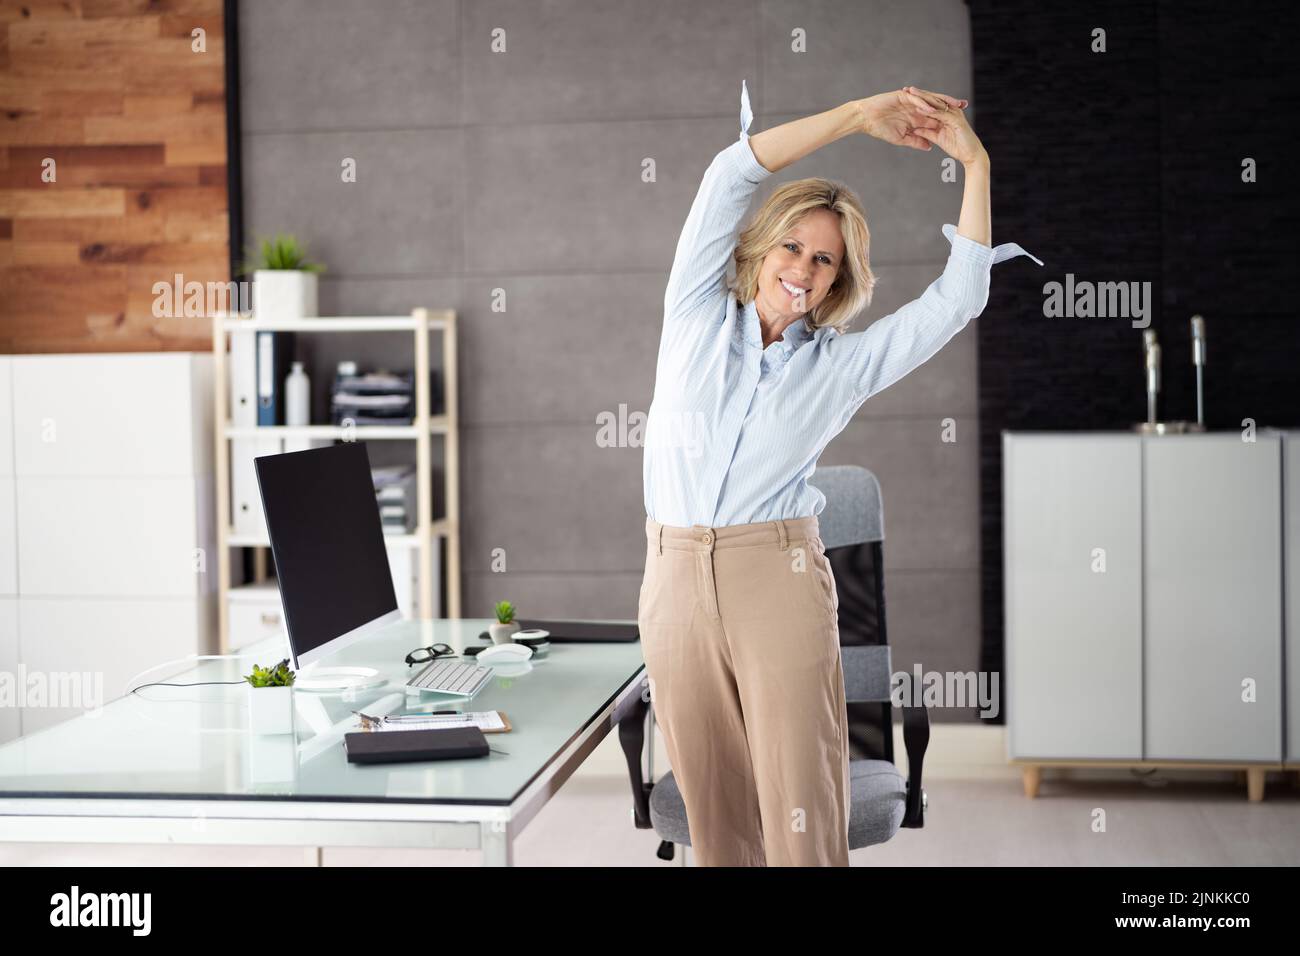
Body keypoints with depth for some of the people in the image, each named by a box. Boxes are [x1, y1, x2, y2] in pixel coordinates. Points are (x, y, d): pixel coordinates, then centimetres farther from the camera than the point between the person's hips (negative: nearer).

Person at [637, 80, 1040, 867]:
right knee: (714, 813, 7)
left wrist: (976, 163, 1)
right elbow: (730, 176, 1)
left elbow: (956, 299, 1)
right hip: (675, 576, 1)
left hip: (778, 581, -1)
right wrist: (859, 116, 0)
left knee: (802, 821, -6)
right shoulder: (697, 316, 9)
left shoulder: (843, 364, 8)